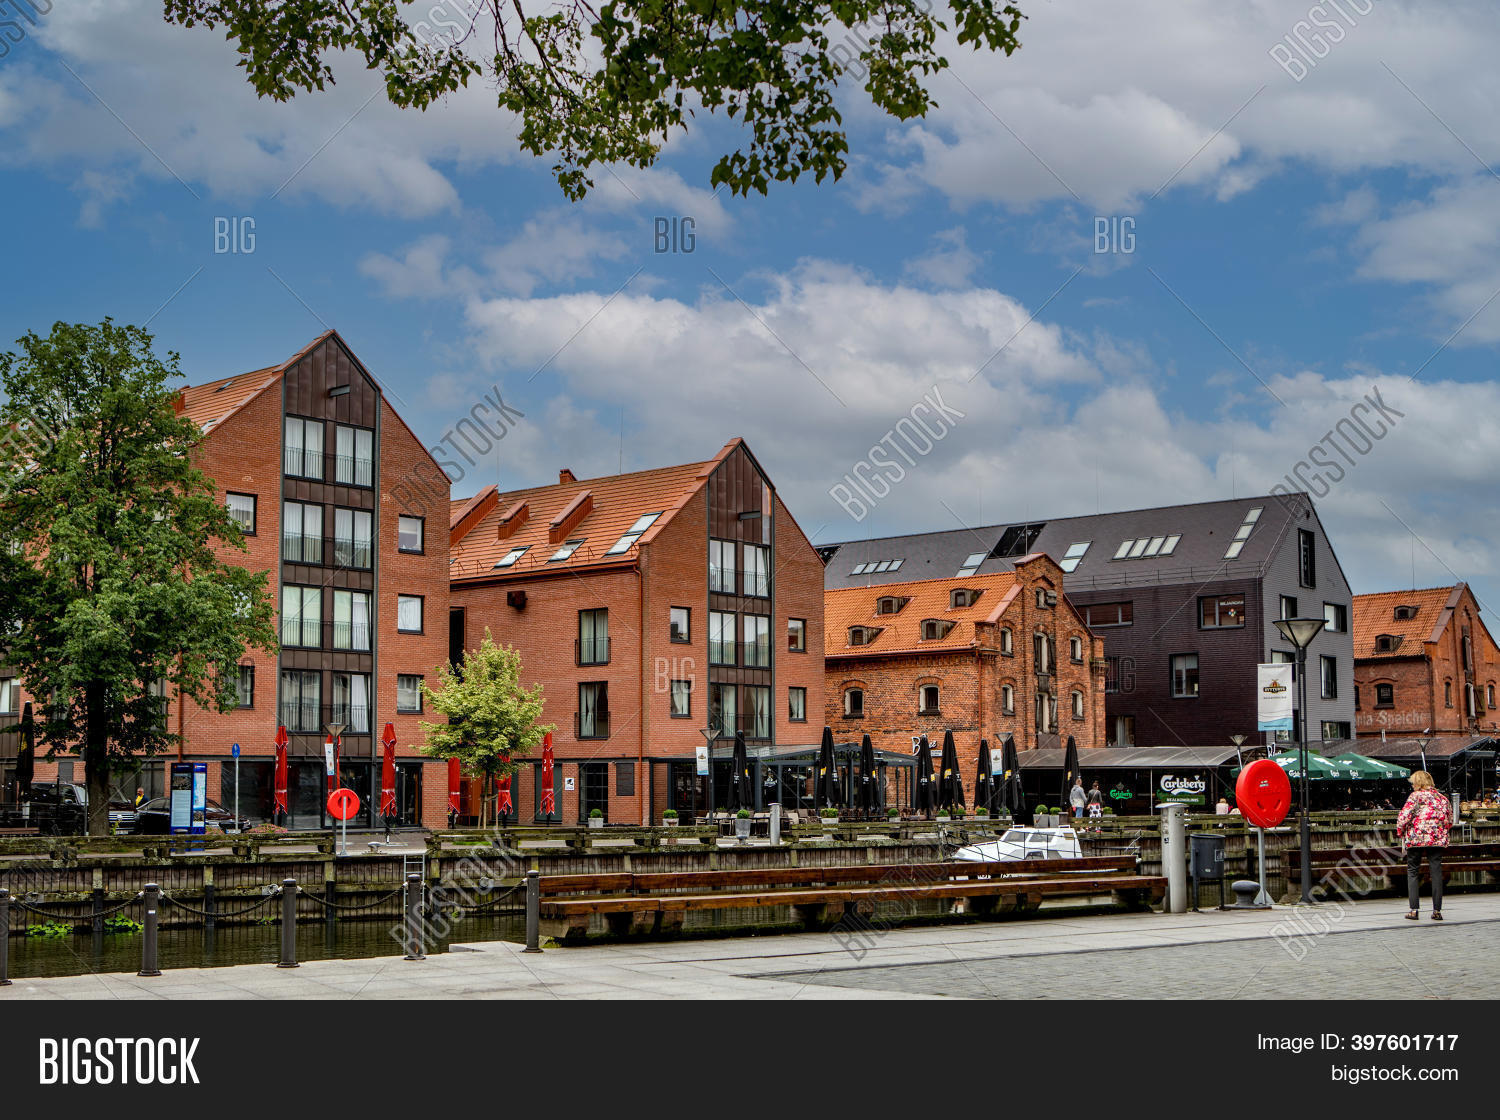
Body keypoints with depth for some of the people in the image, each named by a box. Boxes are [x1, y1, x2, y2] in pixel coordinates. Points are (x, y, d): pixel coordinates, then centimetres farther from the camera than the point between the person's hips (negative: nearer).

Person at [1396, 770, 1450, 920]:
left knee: (1412, 872, 5)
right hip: (1437, 840, 4)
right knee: (1436, 873, 5)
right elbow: (1449, 819, 18)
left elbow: (1404, 816, -10)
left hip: (1416, 838, -4)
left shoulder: (1416, 796, -4)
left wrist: (1400, 833, 5)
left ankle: (1413, 910, -2)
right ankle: (1437, 911, 3)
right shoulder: (1442, 798, 13)